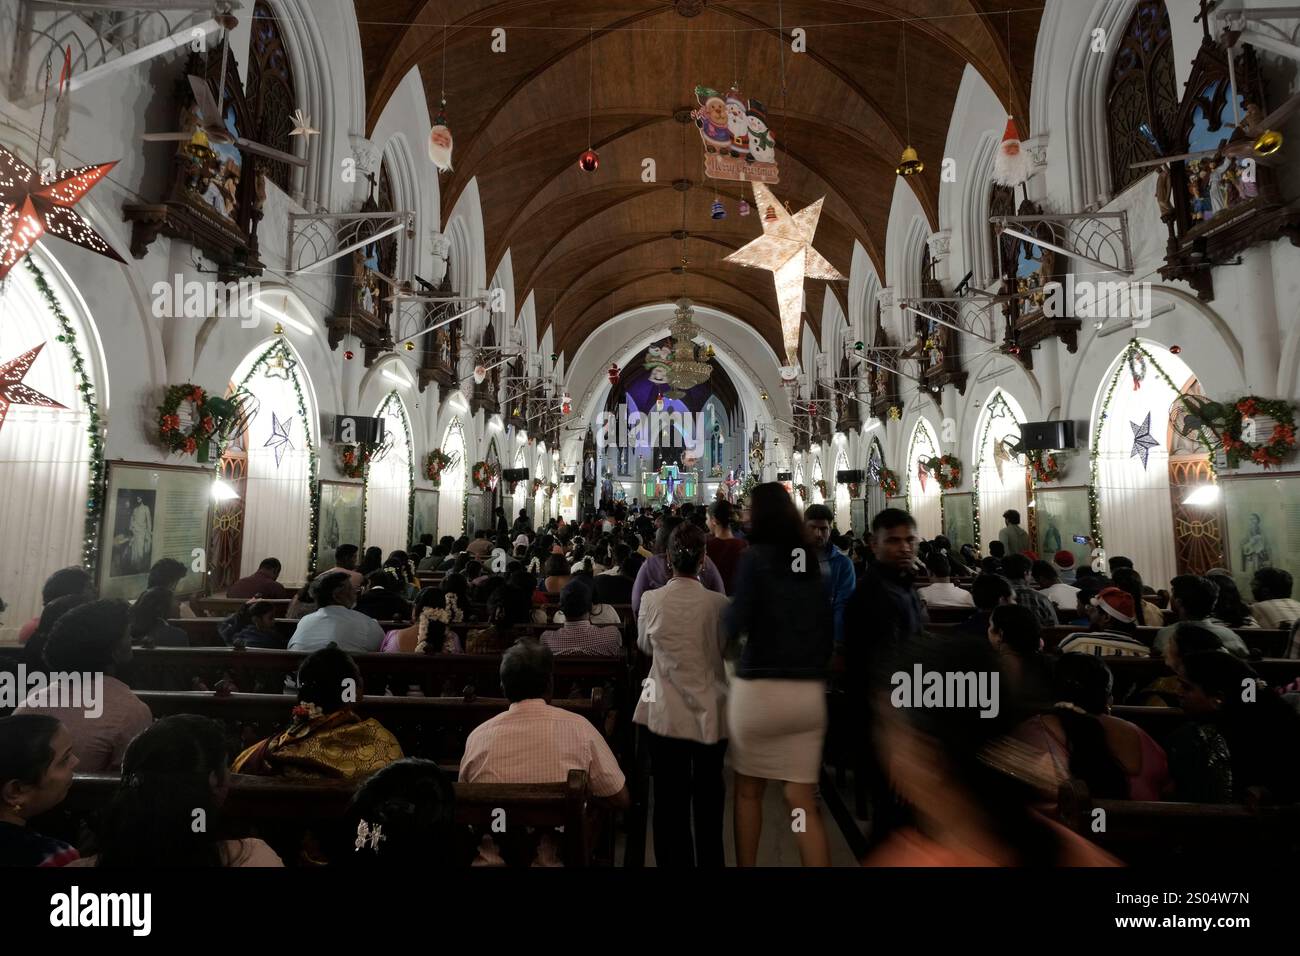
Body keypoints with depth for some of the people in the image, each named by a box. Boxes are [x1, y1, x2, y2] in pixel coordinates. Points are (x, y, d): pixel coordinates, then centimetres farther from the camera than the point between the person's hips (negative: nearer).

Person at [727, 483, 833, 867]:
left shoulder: (755, 556, -9)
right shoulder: (814, 561, 8)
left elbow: (735, 624, -15)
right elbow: (829, 630, 12)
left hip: (759, 688, -4)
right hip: (810, 691, 4)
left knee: (748, 791, 17)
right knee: (804, 801, 11)